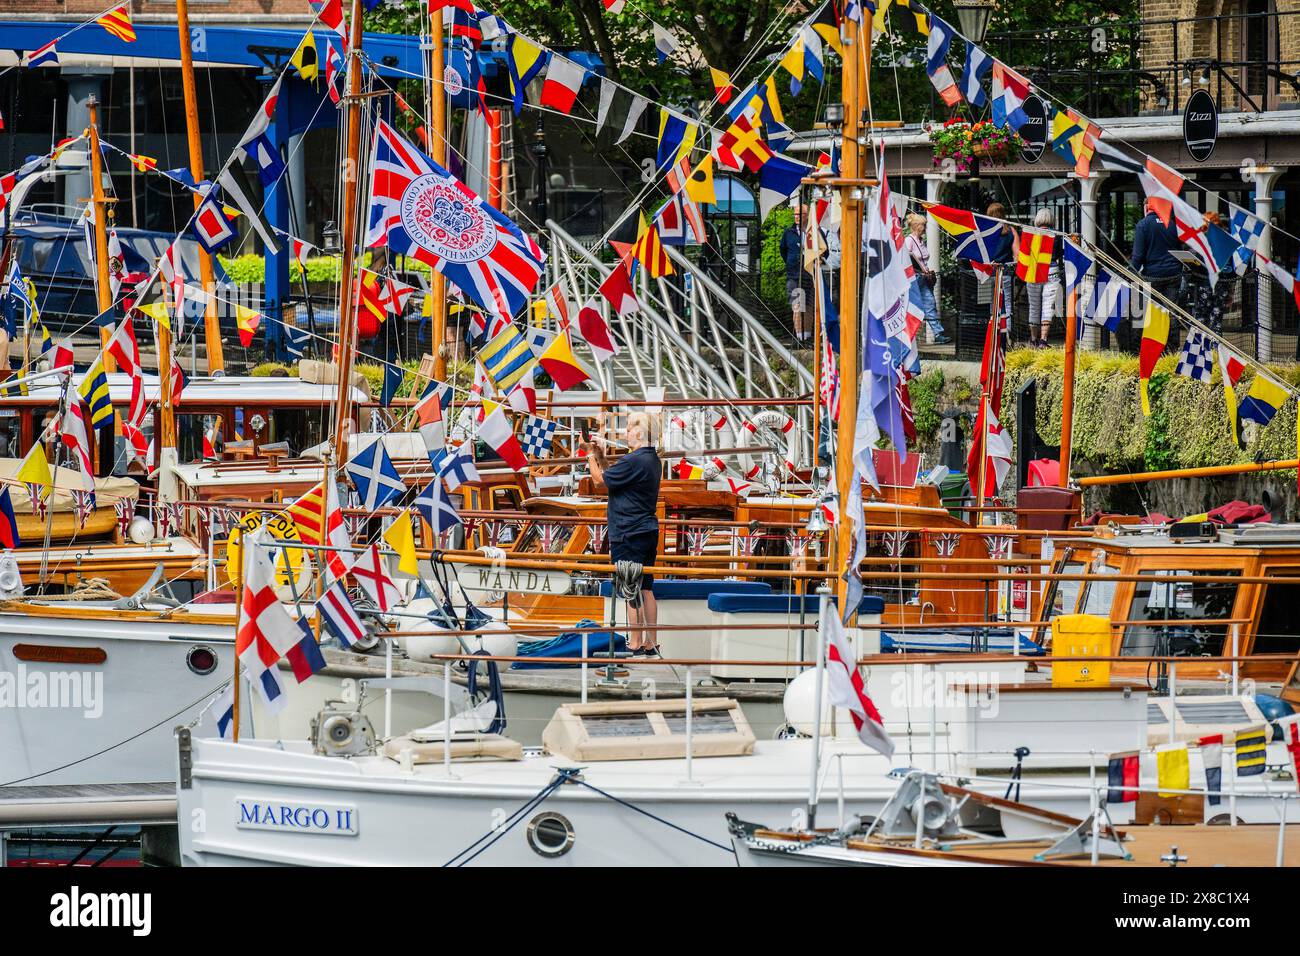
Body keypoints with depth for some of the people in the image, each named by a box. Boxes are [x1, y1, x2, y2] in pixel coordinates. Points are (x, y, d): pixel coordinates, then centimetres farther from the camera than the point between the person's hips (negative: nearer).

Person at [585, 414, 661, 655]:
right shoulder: (653, 460, 12)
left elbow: (600, 479, -10)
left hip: (628, 535, -9)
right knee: (645, 589, 12)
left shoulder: (633, 461, -19)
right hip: (648, 533, 9)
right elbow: (616, 477, 21)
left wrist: (591, 457, 6)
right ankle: (651, 644, 15)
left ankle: (635, 645, -4)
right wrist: (602, 457, 15)